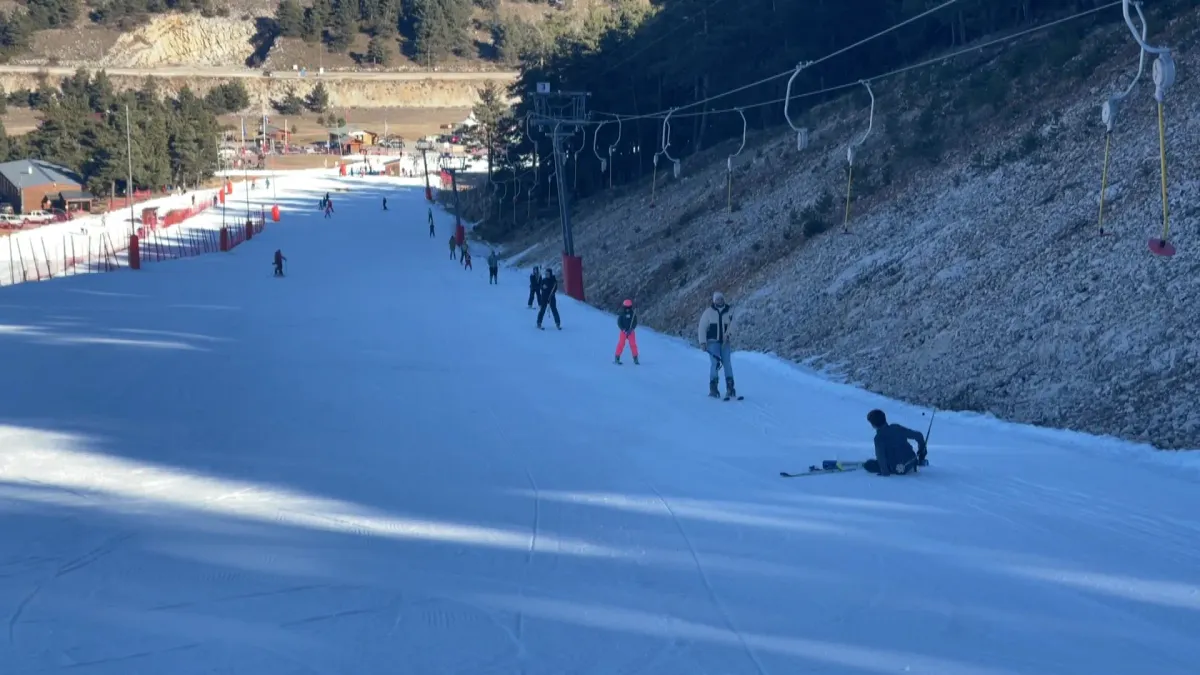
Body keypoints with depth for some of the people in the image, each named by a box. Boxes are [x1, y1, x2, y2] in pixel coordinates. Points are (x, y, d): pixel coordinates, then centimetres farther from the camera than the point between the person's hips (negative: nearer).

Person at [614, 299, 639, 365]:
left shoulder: (633, 314, 1)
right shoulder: (621, 314, -3)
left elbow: (635, 323, 0)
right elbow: (619, 323, -4)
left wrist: (631, 330, -15)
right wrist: (624, 330, -15)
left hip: (631, 331, 1)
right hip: (623, 331, -1)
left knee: (633, 344, -4)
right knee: (621, 344, -7)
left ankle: (635, 359, 4)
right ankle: (617, 358, -1)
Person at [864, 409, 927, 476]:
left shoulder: (879, 437, -17)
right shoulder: (897, 428, -2)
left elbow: (880, 456, -23)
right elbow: (918, 435, 3)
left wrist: (885, 473, -14)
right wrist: (922, 448, 20)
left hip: (898, 470, -5)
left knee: (868, 465, 2)